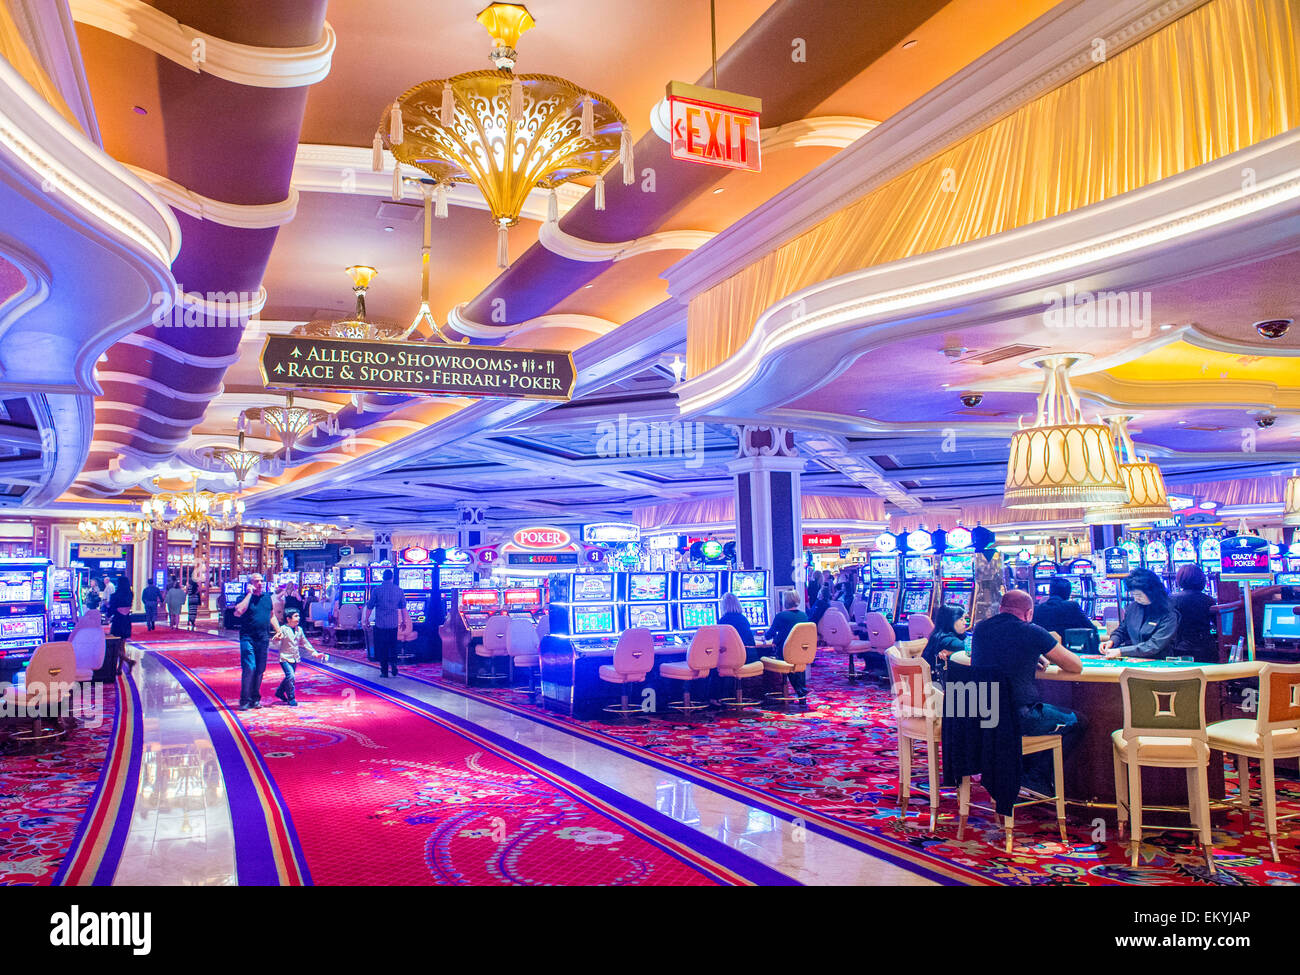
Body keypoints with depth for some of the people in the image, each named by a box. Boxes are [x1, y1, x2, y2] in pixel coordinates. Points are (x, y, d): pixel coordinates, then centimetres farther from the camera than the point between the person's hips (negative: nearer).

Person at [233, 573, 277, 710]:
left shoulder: (267, 597, 13)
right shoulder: (245, 597, -3)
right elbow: (238, 612, -24)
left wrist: (278, 630, 13)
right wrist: (249, 594, -18)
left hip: (264, 638, 5)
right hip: (248, 638, -5)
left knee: (260, 670, 8)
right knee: (249, 668, -11)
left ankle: (255, 699, 17)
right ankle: (244, 700, -4)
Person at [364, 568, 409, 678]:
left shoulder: (377, 589, -5)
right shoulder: (399, 590, 2)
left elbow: (370, 606, 0)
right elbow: (403, 607, 8)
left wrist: (366, 619, 12)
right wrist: (404, 620, 18)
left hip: (380, 623, -2)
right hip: (394, 623, 2)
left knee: (382, 648, 5)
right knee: (393, 646, 14)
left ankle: (384, 671, 7)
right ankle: (393, 664, -5)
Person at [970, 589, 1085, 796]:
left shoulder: (980, 629, 10)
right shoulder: (1032, 633, -6)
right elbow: (1076, 667, 1)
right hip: (1019, 716, -7)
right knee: (1077, 722, 18)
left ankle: (1020, 771, 28)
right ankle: (1037, 779, 13)